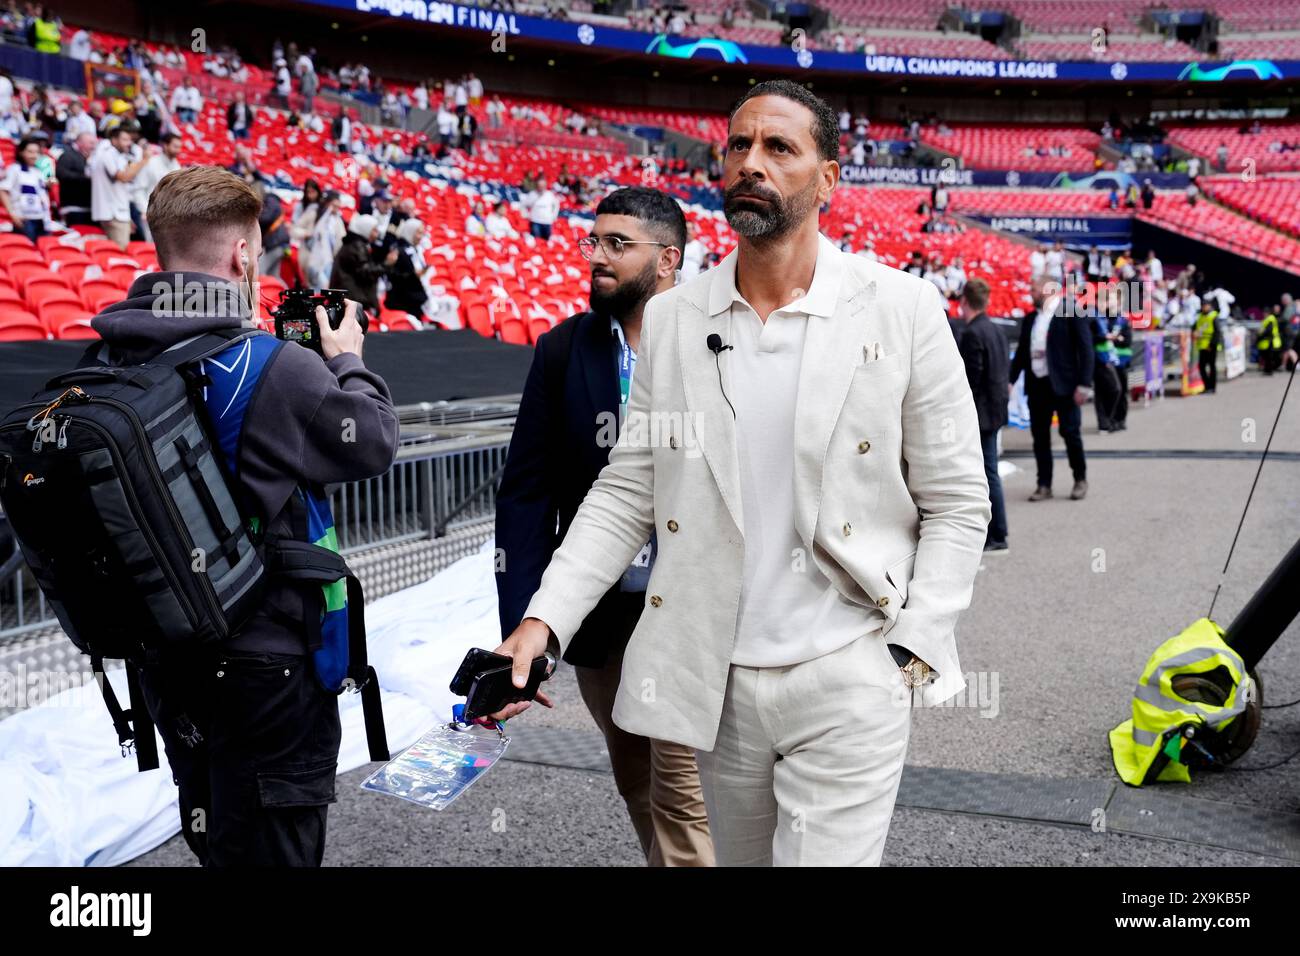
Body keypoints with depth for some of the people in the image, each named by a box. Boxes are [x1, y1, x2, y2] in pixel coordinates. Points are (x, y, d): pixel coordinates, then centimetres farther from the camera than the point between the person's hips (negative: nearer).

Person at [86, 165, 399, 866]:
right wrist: (347, 361, 7)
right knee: (272, 848, 10)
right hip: (266, 662, -7)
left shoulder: (113, 363, -2)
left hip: (163, 652, 7)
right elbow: (375, 445, -10)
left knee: (212, 837, 25)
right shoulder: (274, 369, -23)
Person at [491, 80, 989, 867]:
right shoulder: (671, 318, 3)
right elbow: (627, 490, 5)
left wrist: (914, 649, -11)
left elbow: (957, 503, -2)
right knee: (737, 856, 20)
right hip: (716, 678, 4)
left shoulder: (903, 309, -5)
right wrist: (543, 619, -6)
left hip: (848, 681, -3)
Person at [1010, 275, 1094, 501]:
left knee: (1071, 432, 1)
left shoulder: (1071, 312, -5)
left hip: (1063, 384, -5)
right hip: (1037, 384, 6)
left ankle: (1080, 480, 18)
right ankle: (1044, 484, 14)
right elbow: (1021, 352, 16)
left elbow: (1085, 349, -8)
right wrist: (1010, 380, 5)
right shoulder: (1029, 319, 13)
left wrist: (1084, 384, -14)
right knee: (1039, 435, 6)